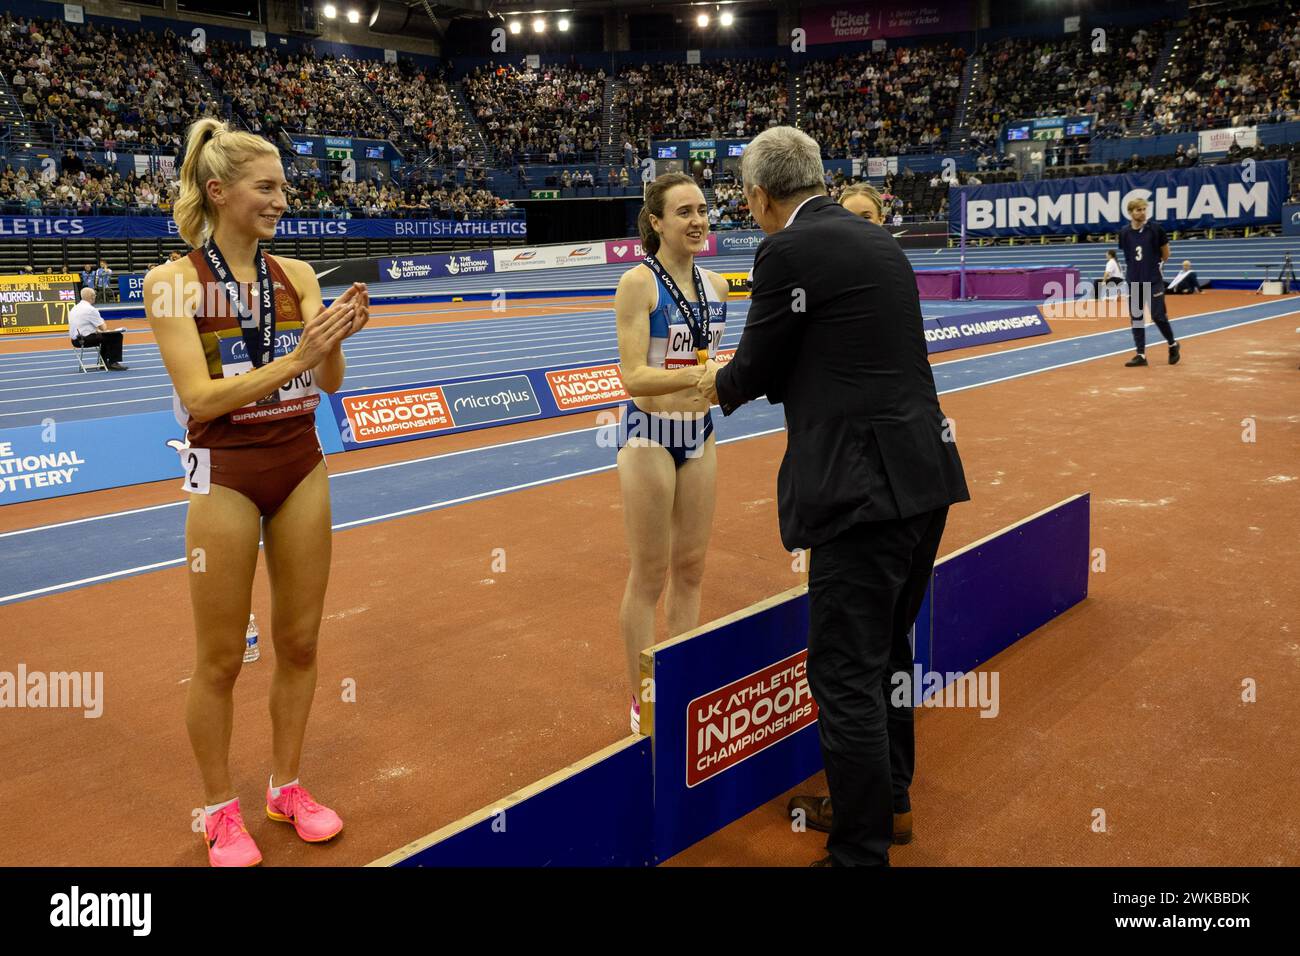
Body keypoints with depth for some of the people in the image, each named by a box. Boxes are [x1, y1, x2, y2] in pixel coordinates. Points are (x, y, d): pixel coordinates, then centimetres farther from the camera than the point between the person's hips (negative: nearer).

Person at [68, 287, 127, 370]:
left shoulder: (75, 308, 13)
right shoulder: (90, 309, -15)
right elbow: (103, 328, -10)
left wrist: (96, 329, 14)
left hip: (75, 340, 10)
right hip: (86, 339, -10)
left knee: (105, 336, 30)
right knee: (116, 336, -3)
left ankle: (104, 362, 31)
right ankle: (113, 363, 0)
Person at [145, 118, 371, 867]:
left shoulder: (297, 275, 4)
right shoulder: (174, 282, -9)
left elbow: (329, 382, 0)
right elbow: (199, 397, -17)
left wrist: (339, 337, -20)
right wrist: (294, 357, -25)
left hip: (301, 468, 5)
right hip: (226, 476, -4)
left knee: (299, 641, 12)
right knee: (221, 658, 6)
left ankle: (288, 787, 31)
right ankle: (220, 810, 25)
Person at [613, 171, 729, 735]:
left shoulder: (715, 285, 6)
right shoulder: (639, 282, -13)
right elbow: (633, 375, -20)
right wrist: (694, 376, -34)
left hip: (699, 433, 6)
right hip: (650, 436, -6)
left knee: (690, 568, 13)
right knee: (650, 574, 2)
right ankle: (643, 703, 17)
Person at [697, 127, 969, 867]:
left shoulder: (789, 252, -10)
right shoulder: (878, 242, 16)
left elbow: (754, 369, -4)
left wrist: (719, 386, 18)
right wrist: (754, 380, 29)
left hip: (865, 485, -9)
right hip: (924, 472, 10)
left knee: (847, 675, 0)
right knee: (887, 652, 23)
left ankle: (862, 851, 12)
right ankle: (887, 801, 40)